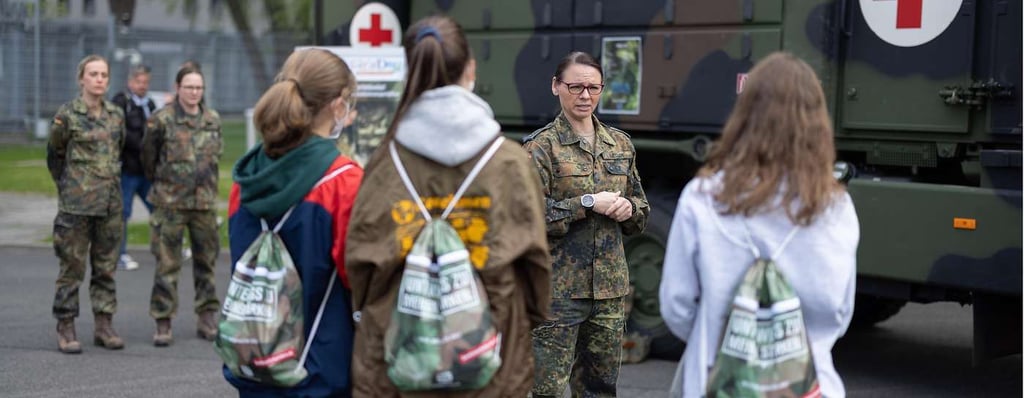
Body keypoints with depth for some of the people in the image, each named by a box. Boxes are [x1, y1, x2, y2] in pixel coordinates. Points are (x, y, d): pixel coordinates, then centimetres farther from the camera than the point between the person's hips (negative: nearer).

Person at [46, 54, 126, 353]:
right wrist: (67, 186, 9)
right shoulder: (67, 115, -5)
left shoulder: (116, 115, 8)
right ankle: (65, 329, 5)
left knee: (106, 268, 9)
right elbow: (54, 155, 4)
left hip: (110, 204, 5)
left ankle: (104, 325, 16)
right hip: (76, 205, -5)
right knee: (72, 268, -1)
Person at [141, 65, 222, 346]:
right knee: (167, 265, -2)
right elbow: (148, 156, 2)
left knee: (206, 261, 10)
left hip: (205, 202, 4)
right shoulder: (162, 120, -7)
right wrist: (159, 182, 11)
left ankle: (207, 319, 20)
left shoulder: (213, 120, 7)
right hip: (170, 204, -4)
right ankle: (163, 324, 4)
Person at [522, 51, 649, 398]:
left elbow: (642, 210, 20)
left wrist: (629, 207, -3)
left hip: (610, 286, 5)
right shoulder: (542, 146, -4)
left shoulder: (620, 144, 12)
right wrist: (588, 203, -17)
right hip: (559, 288, -5)